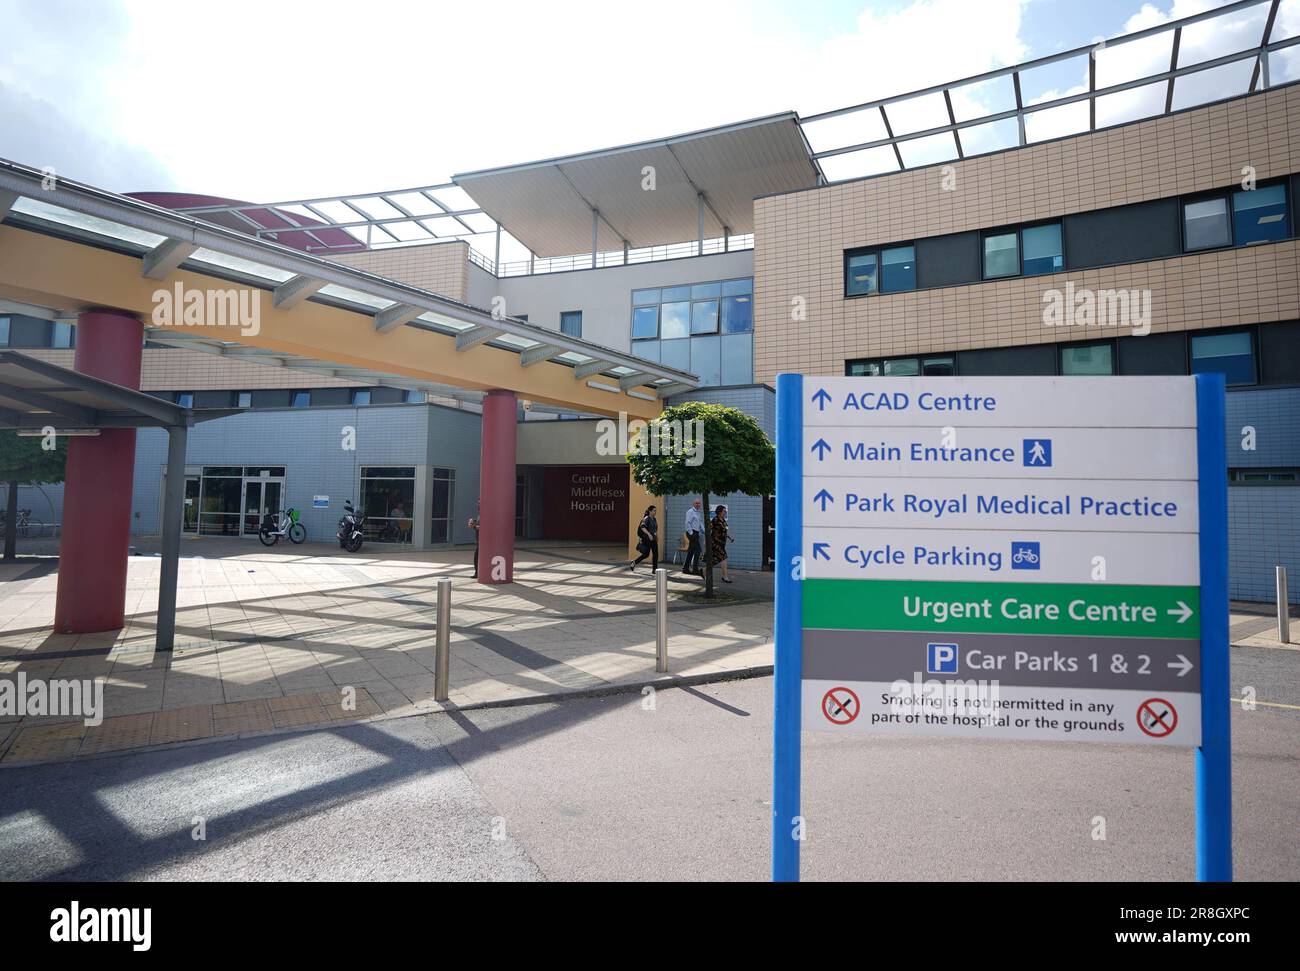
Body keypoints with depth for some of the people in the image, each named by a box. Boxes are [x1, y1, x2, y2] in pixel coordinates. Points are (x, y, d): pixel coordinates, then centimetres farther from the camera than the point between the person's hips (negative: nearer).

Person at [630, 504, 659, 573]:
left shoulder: (654, 519, 13)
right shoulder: (646, 518, -11)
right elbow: (642, 527, -25)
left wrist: (657, 537, 21)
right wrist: (649, 534, -34)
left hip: (653, 539, 8)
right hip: (647, 539, -8)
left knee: (655, 554, 0)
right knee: (646, 554, -5)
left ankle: (654, 569, 3)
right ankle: (634, 563, 12)